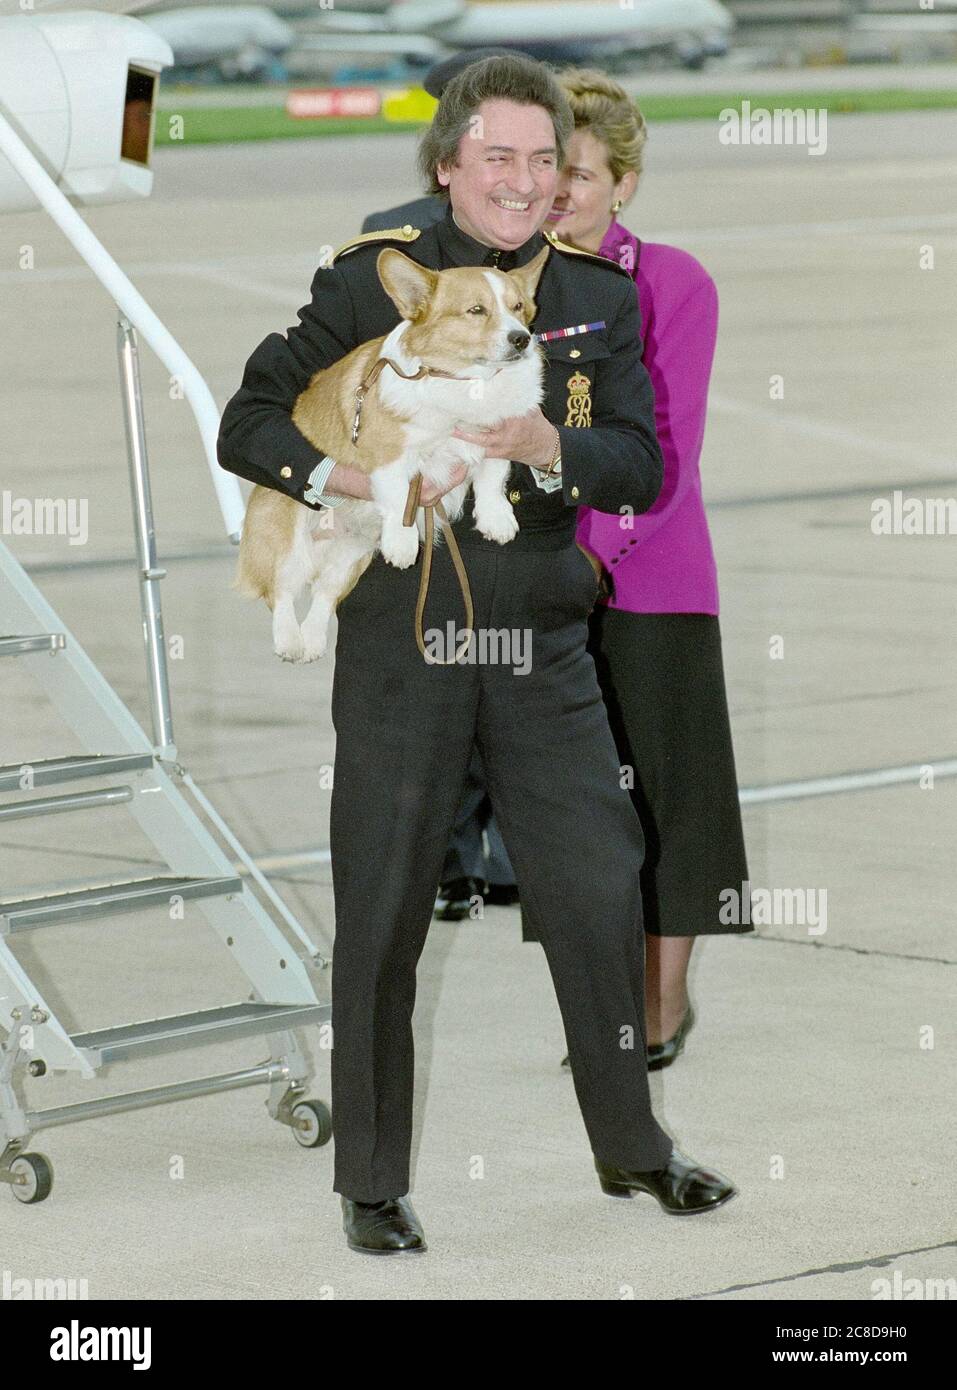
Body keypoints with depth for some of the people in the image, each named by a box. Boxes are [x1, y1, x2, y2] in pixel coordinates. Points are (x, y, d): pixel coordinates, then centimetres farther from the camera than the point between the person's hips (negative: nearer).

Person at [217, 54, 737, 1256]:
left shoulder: (599, 296, 6)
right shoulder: (370, 281, -2)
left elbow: (642, 470, -1)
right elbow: (246, 423, -2)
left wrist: (549, 447, -22)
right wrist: (334, 472, -22)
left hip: (543, 651, 3)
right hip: (399, 646, -2)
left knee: (602, 892, 6)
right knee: (382, 915, 2)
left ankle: (630, 1147, 26)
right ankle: (372, 1185, 14)